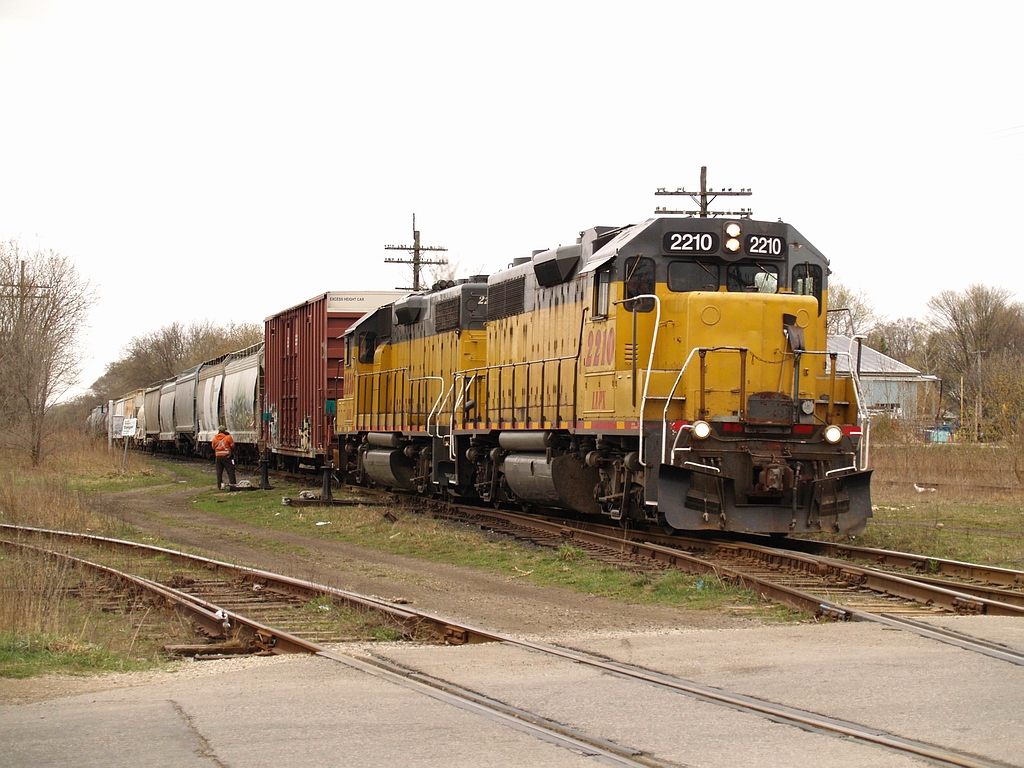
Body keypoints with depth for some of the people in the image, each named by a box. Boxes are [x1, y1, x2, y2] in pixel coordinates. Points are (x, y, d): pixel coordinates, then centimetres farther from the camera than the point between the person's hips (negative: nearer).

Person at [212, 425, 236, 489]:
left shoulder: (215, 438, 3)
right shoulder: (228, 437, -9)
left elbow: (213, 447, 12)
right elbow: (232, 446, 0)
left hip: (218, 456, 4)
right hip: (226, 456, -4)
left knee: (219, 471, 11)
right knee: (230, 470, 0)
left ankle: (220, 484, 10)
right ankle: (232, 483, -7)